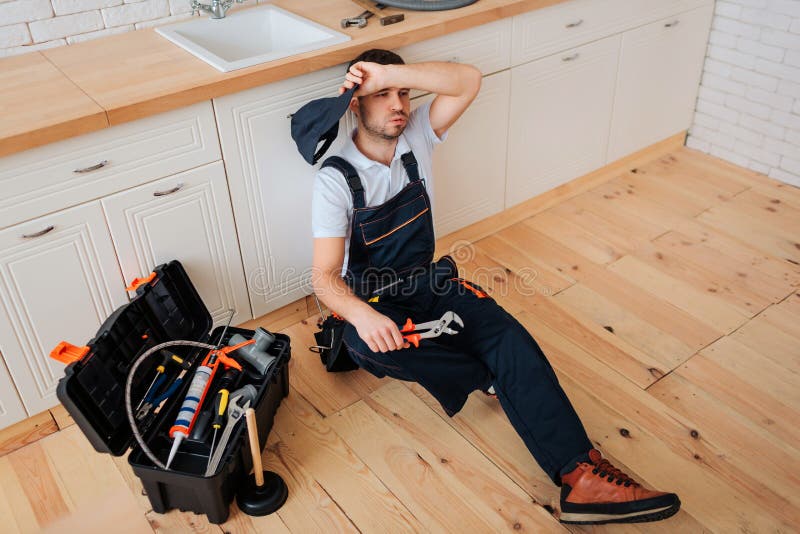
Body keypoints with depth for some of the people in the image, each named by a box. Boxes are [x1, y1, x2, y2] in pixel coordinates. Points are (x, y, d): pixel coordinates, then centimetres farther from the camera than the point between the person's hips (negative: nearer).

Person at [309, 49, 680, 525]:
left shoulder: (416, 136, -2)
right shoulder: (336, 179, -13)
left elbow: (469, 81, -19)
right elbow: (325, 276, -18)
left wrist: (390, 74, -26)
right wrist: (362, 315, -39)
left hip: (428, 282, 3)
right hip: (371, 301, -3)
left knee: (508, 334, -24)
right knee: (369, 345, -38)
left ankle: (581, 474, -33)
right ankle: (496, 378, -16)